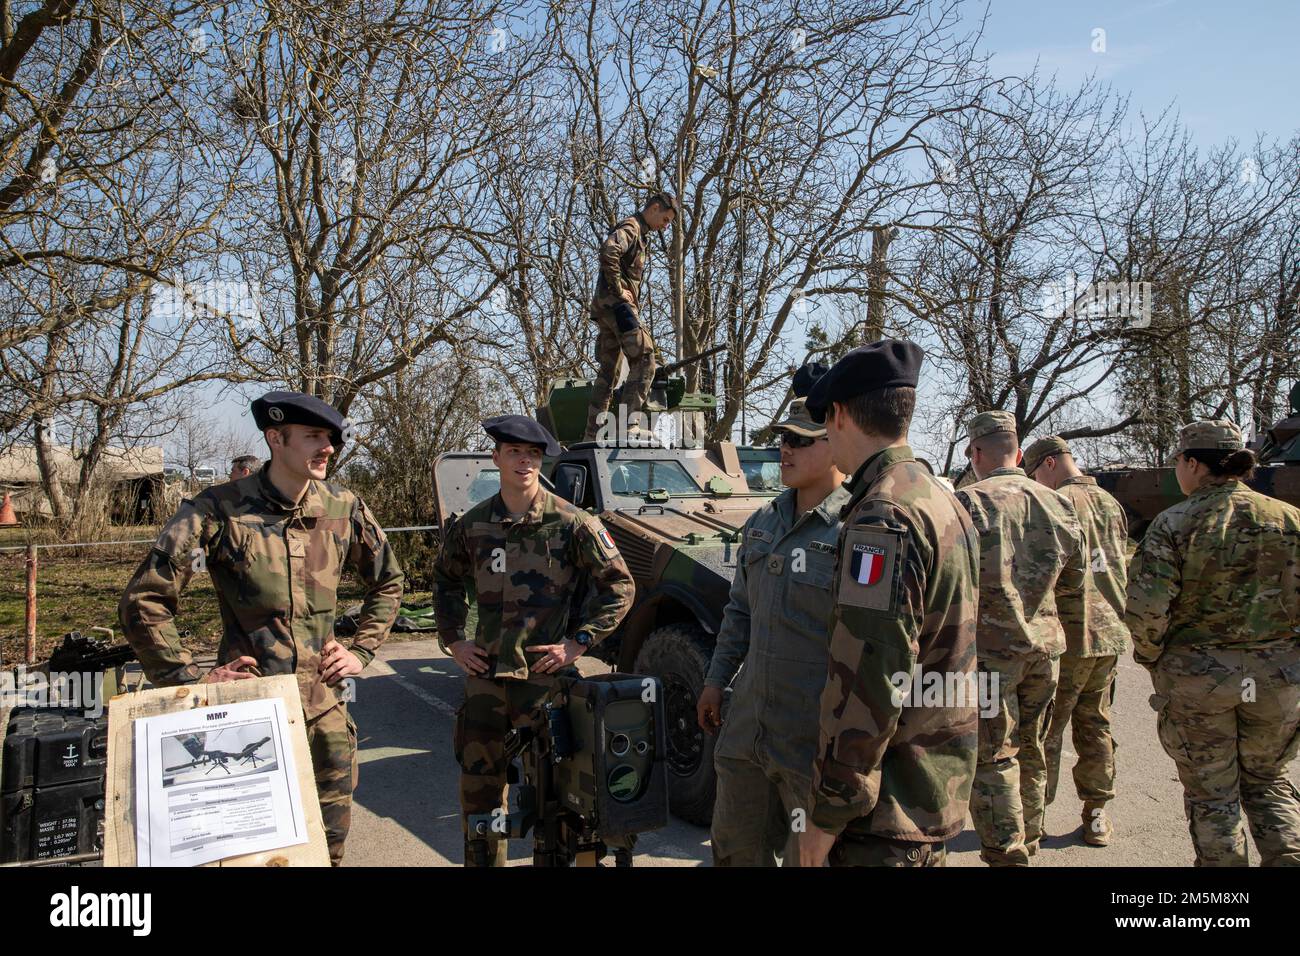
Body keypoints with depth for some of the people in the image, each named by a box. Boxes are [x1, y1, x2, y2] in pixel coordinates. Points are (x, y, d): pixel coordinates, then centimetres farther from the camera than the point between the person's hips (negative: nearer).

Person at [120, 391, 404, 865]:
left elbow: (388, 582, 16)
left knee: (328, 844, 15)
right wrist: (187, 679, -10)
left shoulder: (344, 508, 0)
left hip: (325, 707, 4)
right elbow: (143, 601, -9)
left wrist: (361, 650, 8)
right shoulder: (220, 509, -12)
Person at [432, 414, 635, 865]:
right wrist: (453, 639, 11)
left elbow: (618, 584, -4)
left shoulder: (570, 522, -7)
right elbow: (445, 580, 21)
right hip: (485, 673, 4)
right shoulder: (472, 524, 5)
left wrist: (580, 642, -9)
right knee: (478, 784, 13)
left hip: (545, 672, -4)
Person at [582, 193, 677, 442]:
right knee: (644, 361, -14)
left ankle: (592, 433, 10)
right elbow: (608, 250, -26)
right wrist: (618, 290, -21)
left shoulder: (640, 234, 26)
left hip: (606, 307, 10)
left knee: (607, 370, 9)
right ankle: (627, 422, -19)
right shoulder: (630, 227, -6)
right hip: (617, 304, -10)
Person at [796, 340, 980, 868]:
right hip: (937, 787, 9)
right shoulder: (943, 502, 10)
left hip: (888, 806, -9)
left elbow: (867, 683, -25)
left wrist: (826, 815, -18)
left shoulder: (882, 518, -22)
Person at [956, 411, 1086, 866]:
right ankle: (1028, 846, 31)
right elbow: (1074, 587, 13)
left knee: (993, 758, 2)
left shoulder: (968, 503, -12)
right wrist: (1063, 638, 23)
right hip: (1045, 646, 6)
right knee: (1031, 752, 18)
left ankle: (1007, 855, 5)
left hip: (989, 648, -6)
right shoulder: (1058, 505, 7)